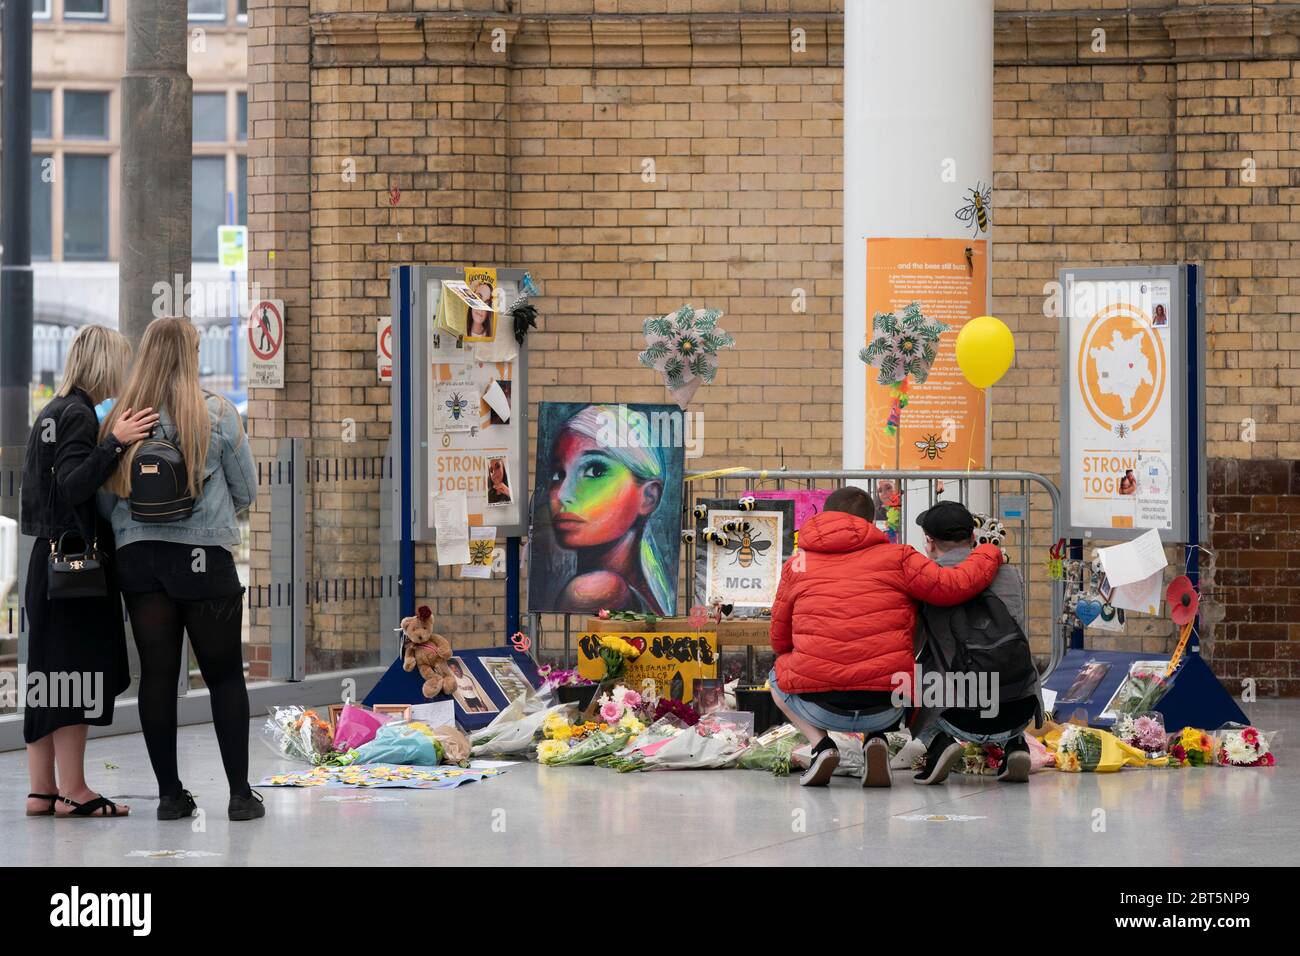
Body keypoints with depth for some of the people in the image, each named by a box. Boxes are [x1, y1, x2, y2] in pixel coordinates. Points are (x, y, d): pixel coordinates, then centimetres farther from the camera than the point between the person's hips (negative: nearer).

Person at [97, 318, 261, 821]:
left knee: (157, 674, 7)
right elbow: (246, 491, 2)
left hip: (138, 557, 2)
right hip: (204, 559, -2)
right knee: (224, 675, 5)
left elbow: (105, 498, 4)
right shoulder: (217, 413, -4)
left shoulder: (120, 418, 2)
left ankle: (170, 793, 8)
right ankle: (240, 793, 4)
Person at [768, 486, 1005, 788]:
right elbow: (955, 585, -2)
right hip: (885, 709, 0)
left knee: (778, 676, 35)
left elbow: (780, 641, 18)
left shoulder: (797, 564, 11)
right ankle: (876, 739, 7)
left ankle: (820, 743, 7)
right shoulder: (896, 557, 6)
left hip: (818, 706, 0)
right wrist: (990, 554, 17)